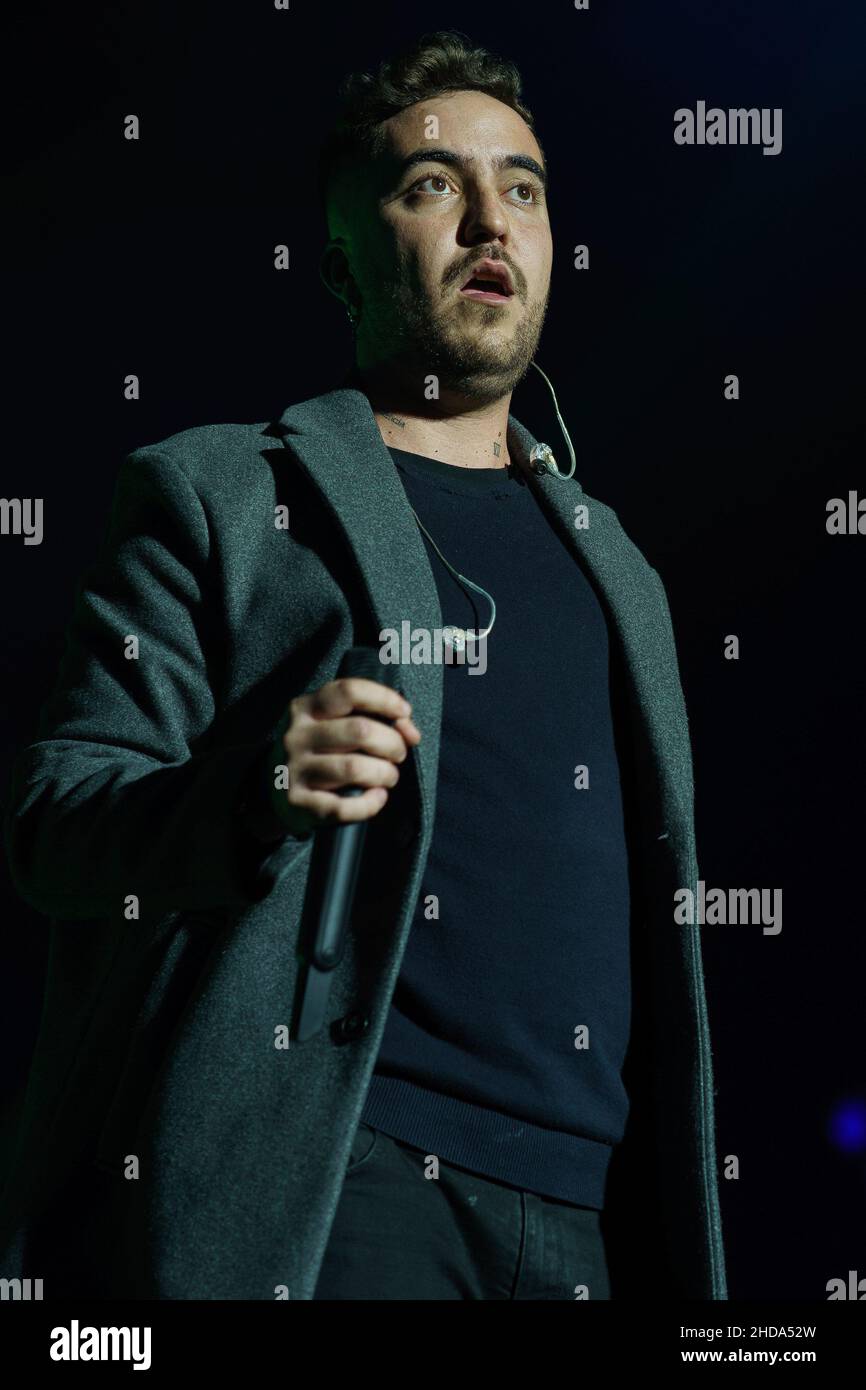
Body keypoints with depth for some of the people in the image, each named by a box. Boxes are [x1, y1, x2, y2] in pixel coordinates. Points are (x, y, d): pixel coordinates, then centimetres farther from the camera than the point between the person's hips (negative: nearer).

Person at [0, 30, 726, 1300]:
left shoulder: (616, 568, 21)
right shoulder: (216, 494, 4)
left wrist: (682, 1251, 20)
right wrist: (253, 795, -24)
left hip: (596, 1214, 6)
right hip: (321, 1190, -5)